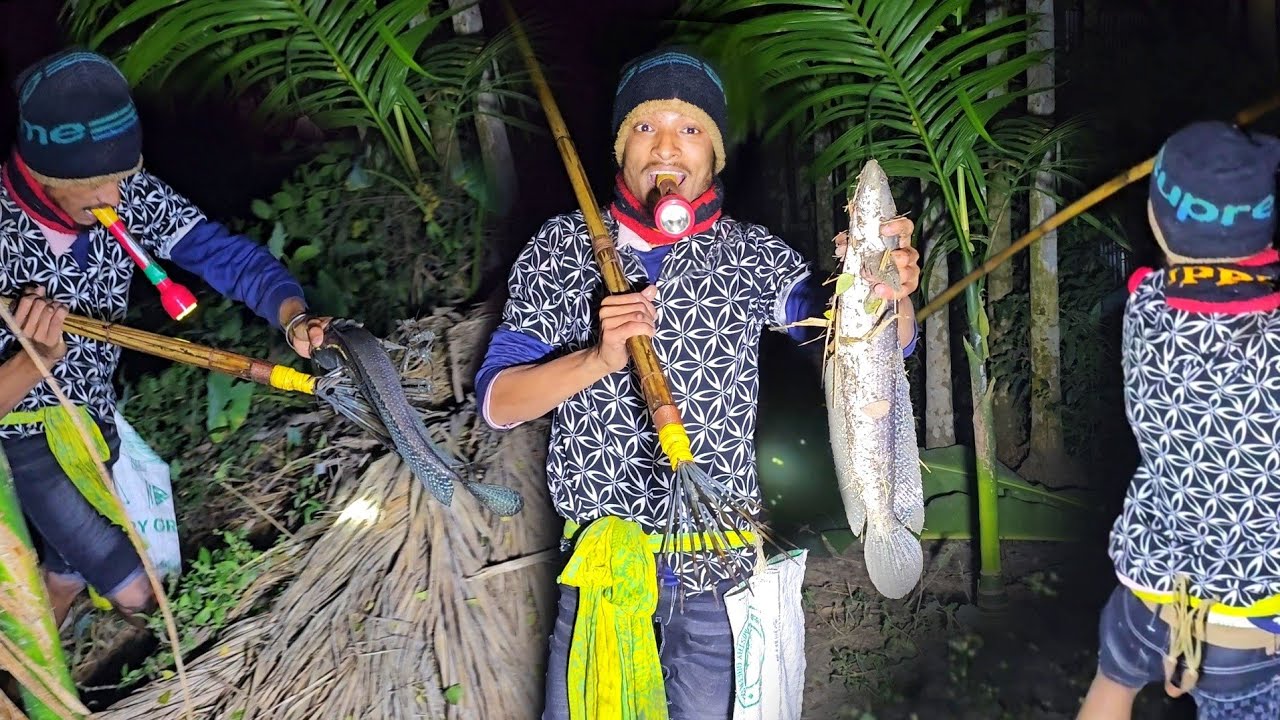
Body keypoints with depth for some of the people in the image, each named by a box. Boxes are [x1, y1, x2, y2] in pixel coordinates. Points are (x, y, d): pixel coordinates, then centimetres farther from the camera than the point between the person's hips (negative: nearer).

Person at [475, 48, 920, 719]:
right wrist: (599, 358, -25)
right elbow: (496, 401, -7)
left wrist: (891, 295, -35)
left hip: (720, 563, 0)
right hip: (600, 558, 0)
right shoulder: (562, 249, -3)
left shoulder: (752, 255, -2)